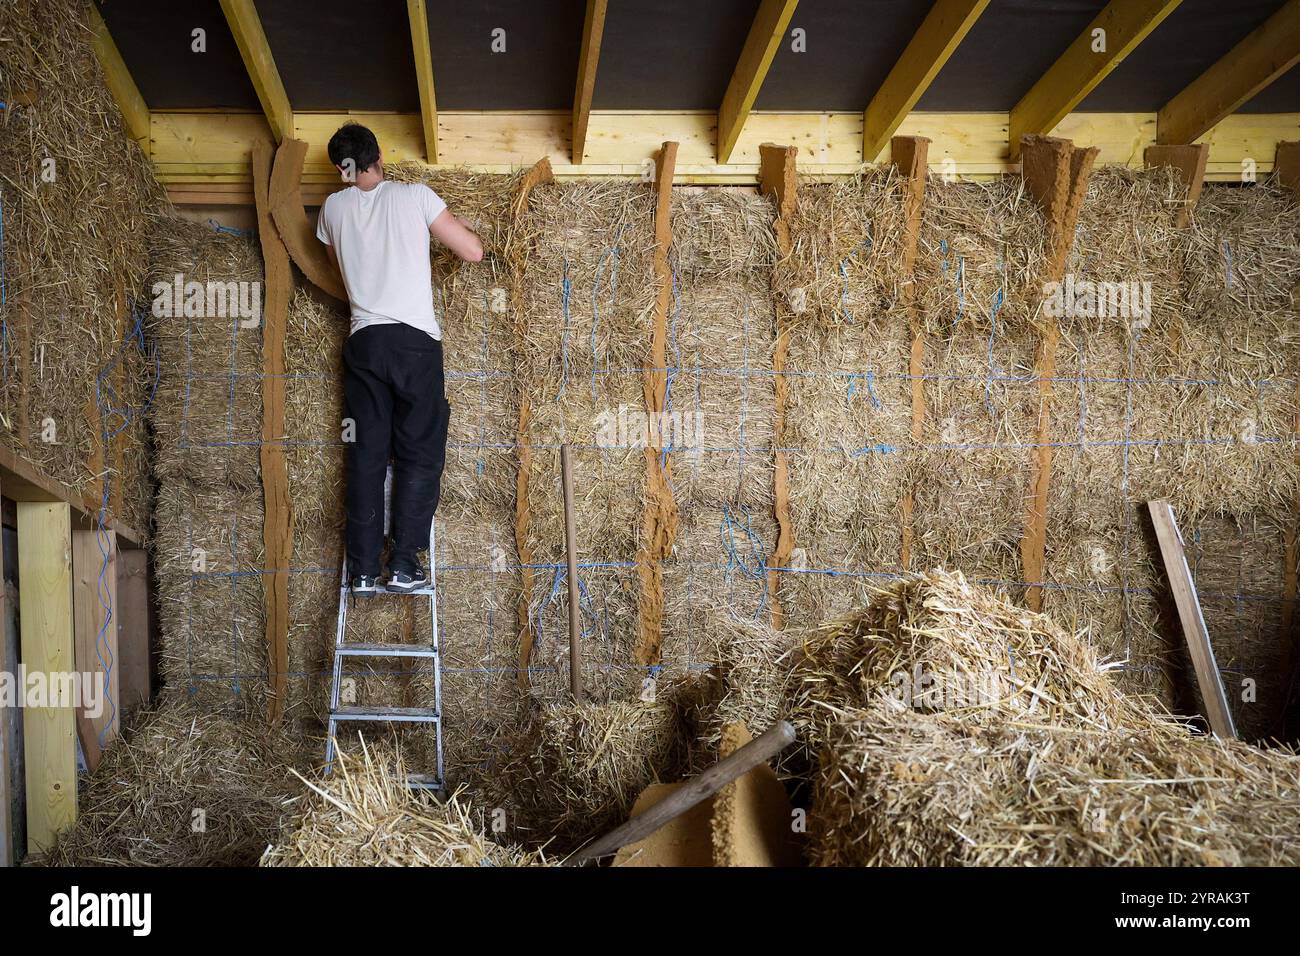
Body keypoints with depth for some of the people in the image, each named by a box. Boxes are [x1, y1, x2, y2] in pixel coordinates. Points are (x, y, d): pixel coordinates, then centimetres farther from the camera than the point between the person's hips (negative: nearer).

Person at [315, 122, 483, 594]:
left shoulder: (333, 208, 10)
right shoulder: (414, 195, 1)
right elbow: (473, 251, 1)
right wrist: (457, 227, 22)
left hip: (364, 342, 3)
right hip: (416, 341, -3)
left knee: (366, 457, 6)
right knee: (420, 455, 4)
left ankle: (363, 569, 4)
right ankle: (403, 565, 0)